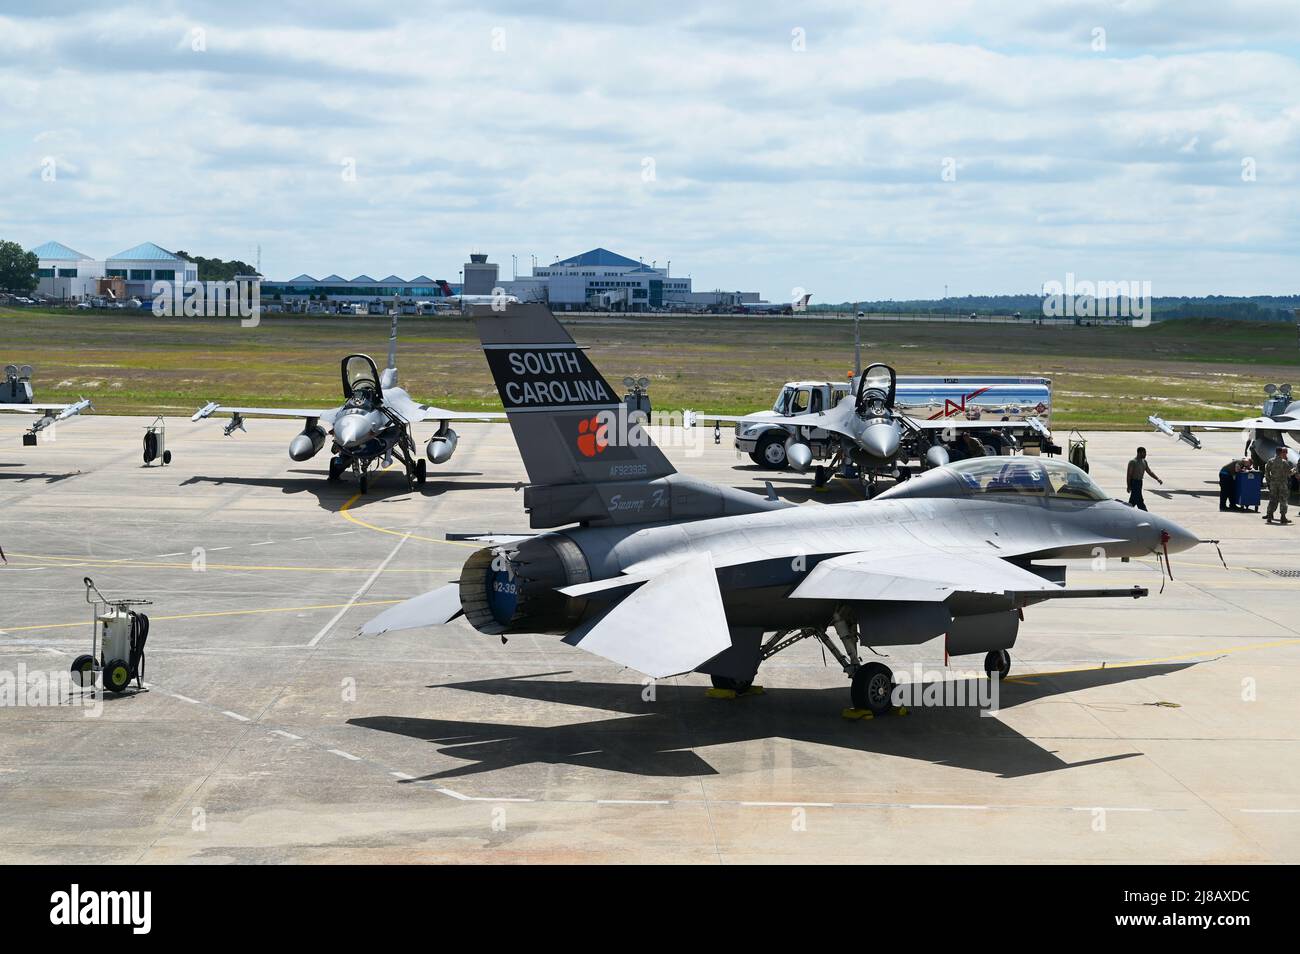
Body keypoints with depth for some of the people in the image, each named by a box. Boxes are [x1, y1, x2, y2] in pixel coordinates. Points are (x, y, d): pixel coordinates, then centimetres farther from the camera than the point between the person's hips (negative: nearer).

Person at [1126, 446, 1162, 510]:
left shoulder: (1144, 462, 11)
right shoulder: (1133, 462, -14)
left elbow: (1149, 472, 13)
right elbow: (1129, 475, -14)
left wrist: (1157, 479, 1)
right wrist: (1129, 486, -17)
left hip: (1139, 482, 9)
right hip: (1134, 482, -9)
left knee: (1133, 500, 14)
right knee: (1139, 500, -8)